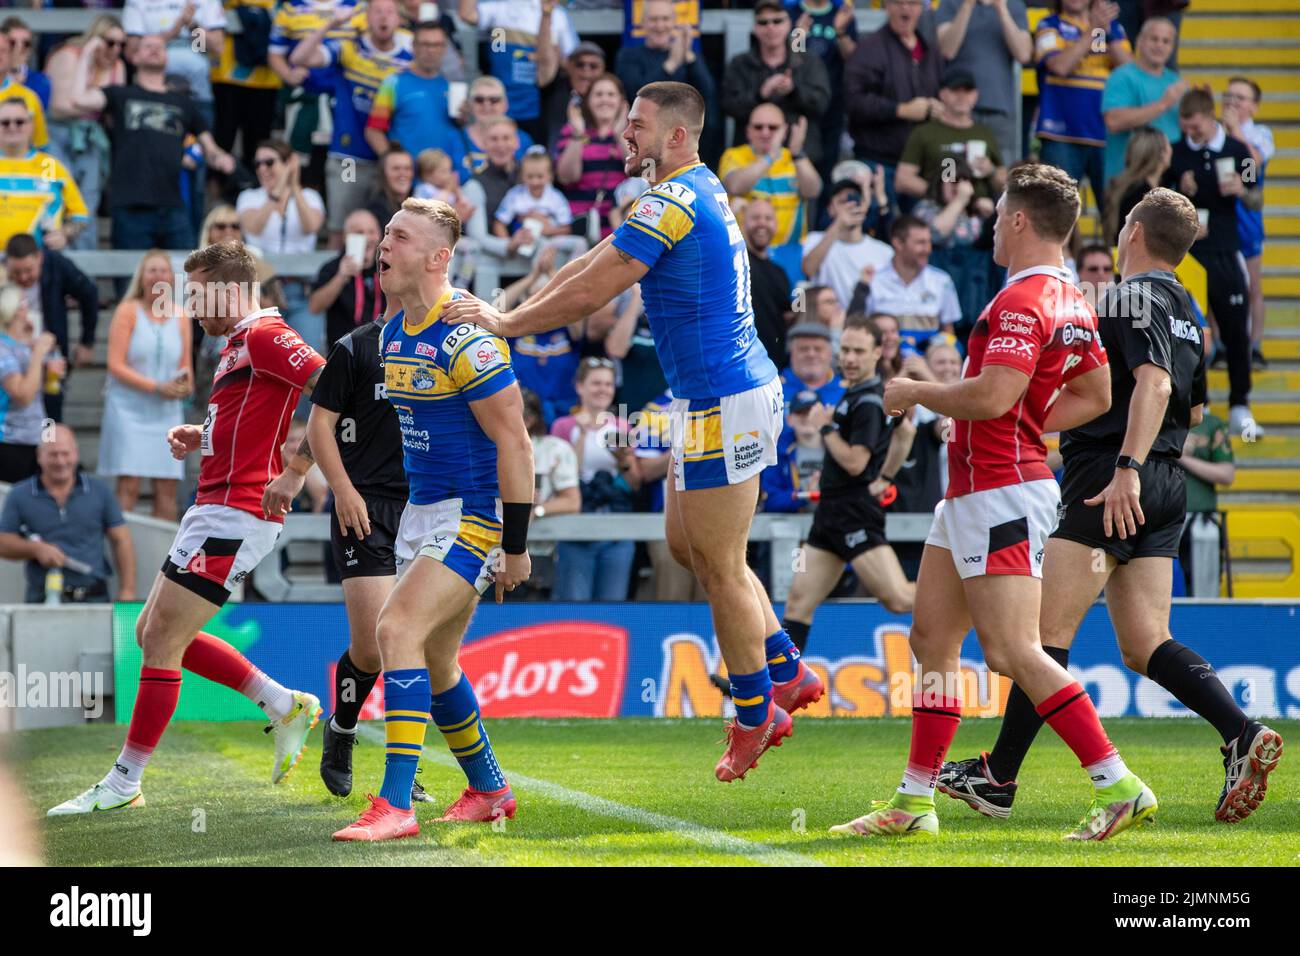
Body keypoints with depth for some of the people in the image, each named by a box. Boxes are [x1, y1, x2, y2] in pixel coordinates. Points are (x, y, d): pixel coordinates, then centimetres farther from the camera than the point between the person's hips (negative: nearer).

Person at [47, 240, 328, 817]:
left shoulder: (264, 336, -12)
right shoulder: (237, 344, 19)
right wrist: (196, 436, 11)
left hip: (234, 514, -11)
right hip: (215, 509, 11)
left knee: (161, 641, -8)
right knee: (154, 634, 14)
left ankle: (124, 782, 0)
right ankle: (284, 706, 19)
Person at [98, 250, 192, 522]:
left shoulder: (180, 317, 10)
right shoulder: (128, 311, -3)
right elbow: (116, 366, -8)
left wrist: (186, 385, -6)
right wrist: (156, 387, -16)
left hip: (167, 412, 4)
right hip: (129, 408, -4)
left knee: (167, 489, 1)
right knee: (129, 487, -11)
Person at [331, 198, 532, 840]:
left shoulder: (466, 337, -19)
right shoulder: (393, 332, 9)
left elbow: (512, 441, -18)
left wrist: (515, 547, -17)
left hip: (476, 513, -9)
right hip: (423, 508, 9)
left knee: (398, 630, -20)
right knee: (433, 662, 14)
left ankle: (394, 806, -22)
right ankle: (488, 792, 33)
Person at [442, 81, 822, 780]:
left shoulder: (675, 201, -18)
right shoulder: (697, 192, 14)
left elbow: (591, 292, -19)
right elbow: (594, 265, 19)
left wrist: (507, 323, -7)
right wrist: (509, 309, 15)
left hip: (722, 404, -10)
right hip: (711, 399, 10)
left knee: (718, 566, -1)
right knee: (685, 543, 18)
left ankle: (755, 716, 10)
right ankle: (786, 670, 24)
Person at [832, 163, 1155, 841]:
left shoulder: (1021, 302, -18)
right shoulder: (1073, 303, 13)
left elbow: (992, 397, -28)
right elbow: (1095, 395, 23)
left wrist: (913, 392, -12)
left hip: (1001, 492, -11)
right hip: (970, 493, 11)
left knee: (1012, 653, -13)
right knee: (931, 640, 12)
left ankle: (1119, 786, -12)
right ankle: (914, 803, 15)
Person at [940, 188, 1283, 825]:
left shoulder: (1131, 297, -8)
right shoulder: (1186, 310, 20)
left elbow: (1154, 382, -23)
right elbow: (1194, 408, 29)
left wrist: (1127, 467, -31)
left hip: (1112, 486, -9)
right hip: (1167, 487, 9)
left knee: (1047, 630, -4)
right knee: (1145, 646, 5)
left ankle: (1000, 776, -1)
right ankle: (1243, 735, -12)